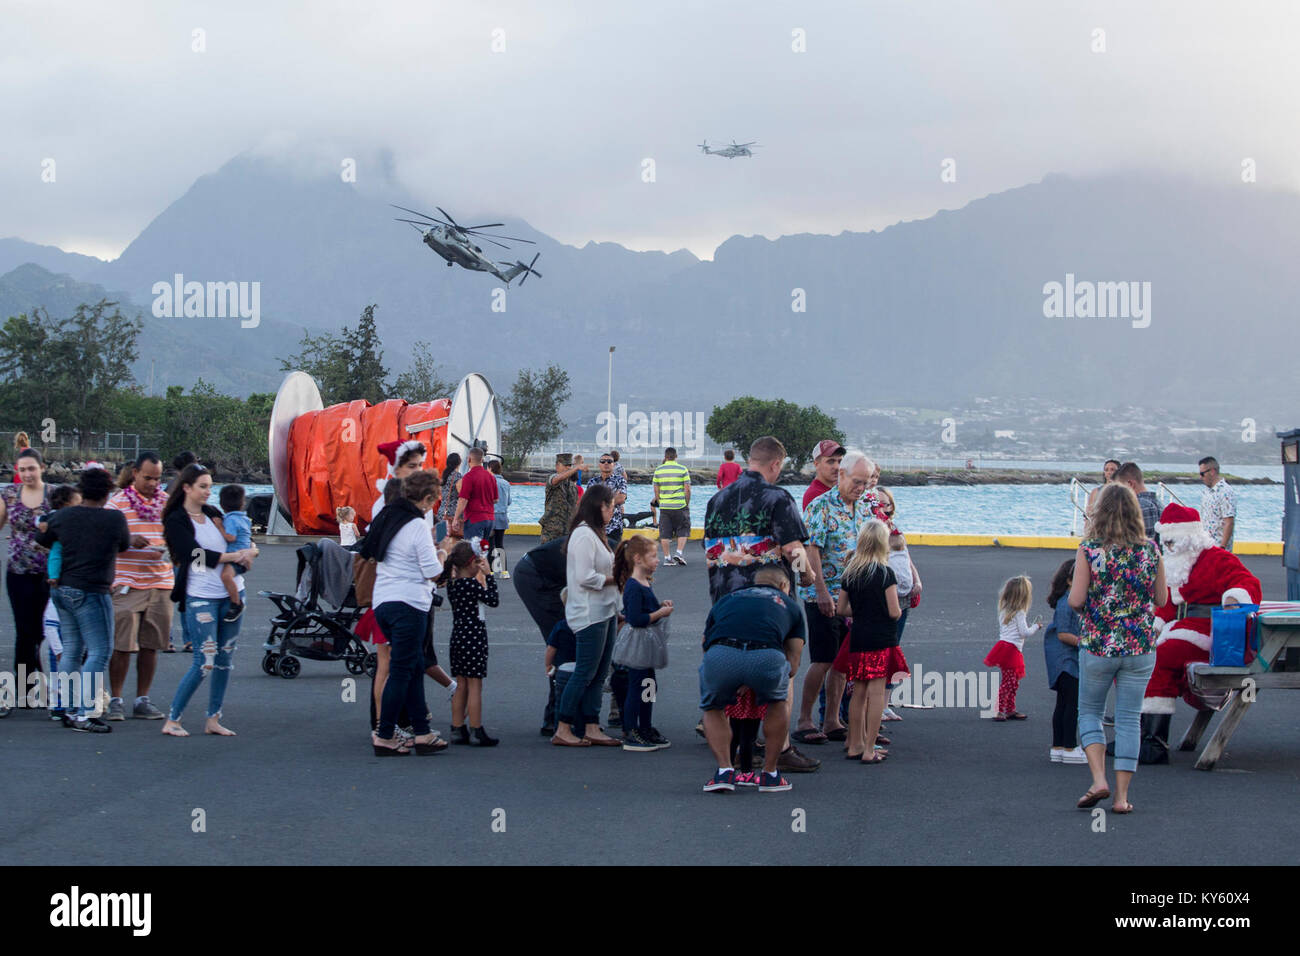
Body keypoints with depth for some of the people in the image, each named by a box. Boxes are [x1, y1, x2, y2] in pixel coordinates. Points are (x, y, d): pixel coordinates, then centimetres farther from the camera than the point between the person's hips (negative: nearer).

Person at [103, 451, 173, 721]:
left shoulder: (167, 502, 11)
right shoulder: (117, 503, 0)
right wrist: (128, 541, -22)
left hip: (160, 583, 4)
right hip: (127, 584, -4)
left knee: (150, 645, 6)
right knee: (122, 645, -6)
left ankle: (142, 701, 14)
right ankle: (116, 700, 4)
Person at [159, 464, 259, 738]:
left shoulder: (213, 514, 13)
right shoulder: (176, 521, -5)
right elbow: (196, 554, -16)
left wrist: (247, 554, -8)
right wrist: (236, 556, -15)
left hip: (231, 593, 6)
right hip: (200, 597, -6)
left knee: (225, 659, 7)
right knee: (204, 662, -9)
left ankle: (214, 720, 16)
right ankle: (172, 720, 1)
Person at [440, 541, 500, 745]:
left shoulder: (452, 583, 5)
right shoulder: (471, 584, -16)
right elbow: (493, 600, -16)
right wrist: (488, 575, -10)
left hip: (458, 636, 8)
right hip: (473, 636, -8)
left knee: (461, 686, 13)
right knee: (475, 686, -3)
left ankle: (457, 730, 15)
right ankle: (476, 731, -1)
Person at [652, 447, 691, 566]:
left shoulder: (658, 470, 3)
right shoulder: (682, 469, -3)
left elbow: (656, 490, 6)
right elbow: (687, 490, -4)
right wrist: (687, 504, 7)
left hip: (664, 507, 2)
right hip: (680, 506, -2)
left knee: (665, 533, 6)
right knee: (683, 530, 10)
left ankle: (667, 557, 5)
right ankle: (679, 552, -3)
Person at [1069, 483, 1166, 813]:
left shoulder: (1089, 549, -10)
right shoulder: (1150, 550, -2)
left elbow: (1075, 600, -12)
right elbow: (1161, 599, 5)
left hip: (1097, 645, -2)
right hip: (1140, 647, 2)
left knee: (1089, 711, 16)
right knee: (1128, 719, 9)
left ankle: (1099, 780, -2)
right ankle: (1121, 796, 8)